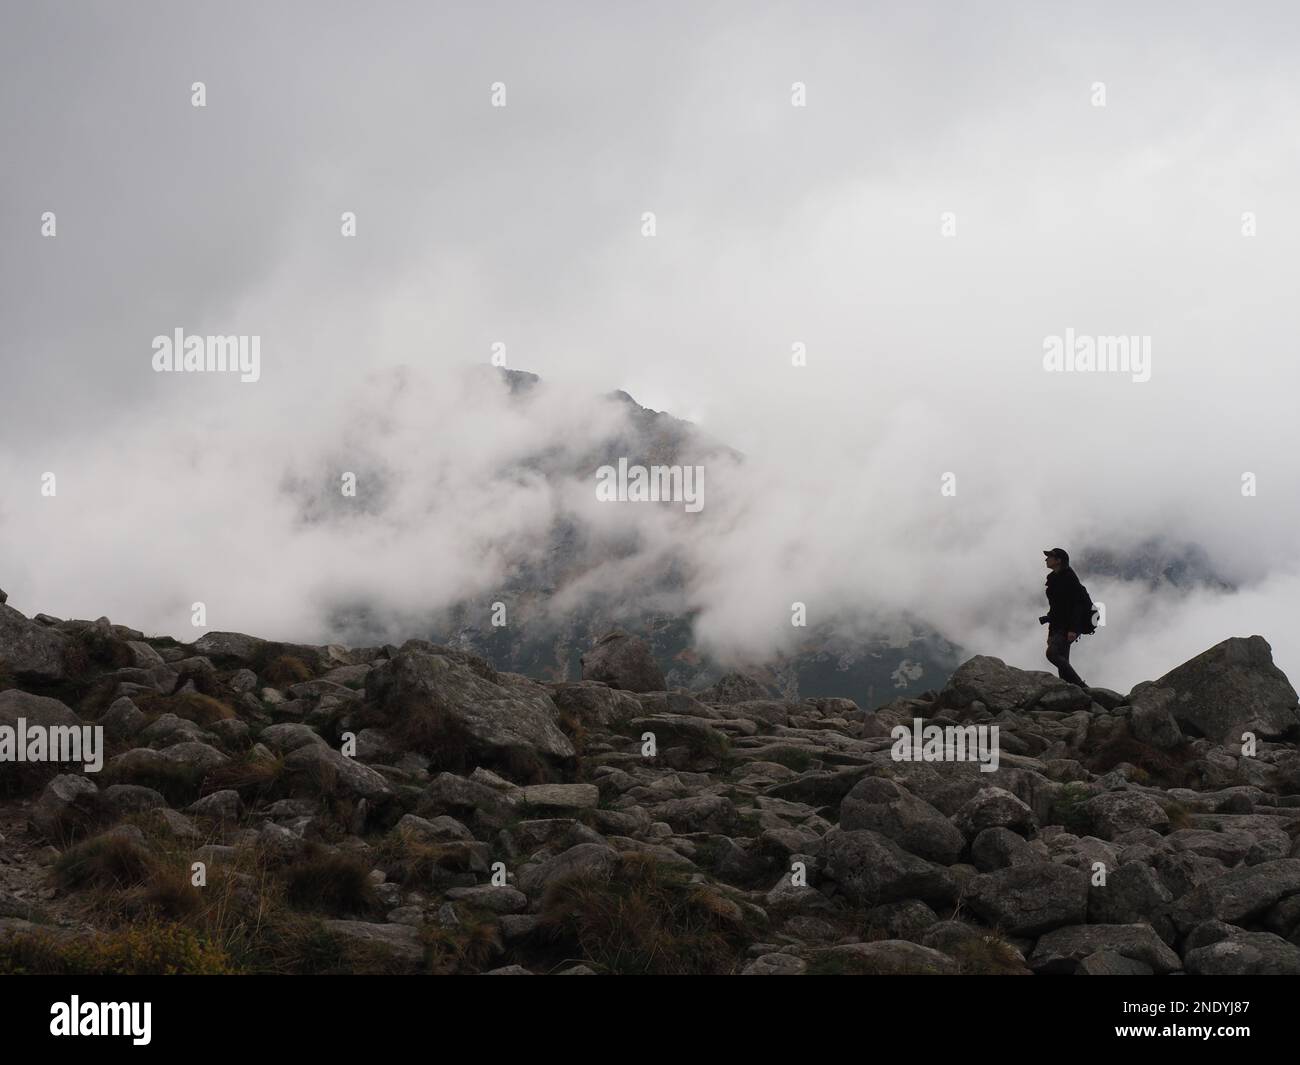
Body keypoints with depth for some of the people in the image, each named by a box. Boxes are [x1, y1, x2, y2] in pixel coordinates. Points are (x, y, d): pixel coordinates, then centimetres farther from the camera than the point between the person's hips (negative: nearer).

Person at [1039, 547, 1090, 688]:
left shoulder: (1069, 578, -12)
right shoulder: (1054, 579, 17)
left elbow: (1078, 605, -19)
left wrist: (1073, 629, -26)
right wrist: (1051, 632, 20)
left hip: (1069, 627, -10)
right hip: (1059, 627, 10)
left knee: (1052, 653, -23)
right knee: (1062, 661, 5)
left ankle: (1079, 685, -22)